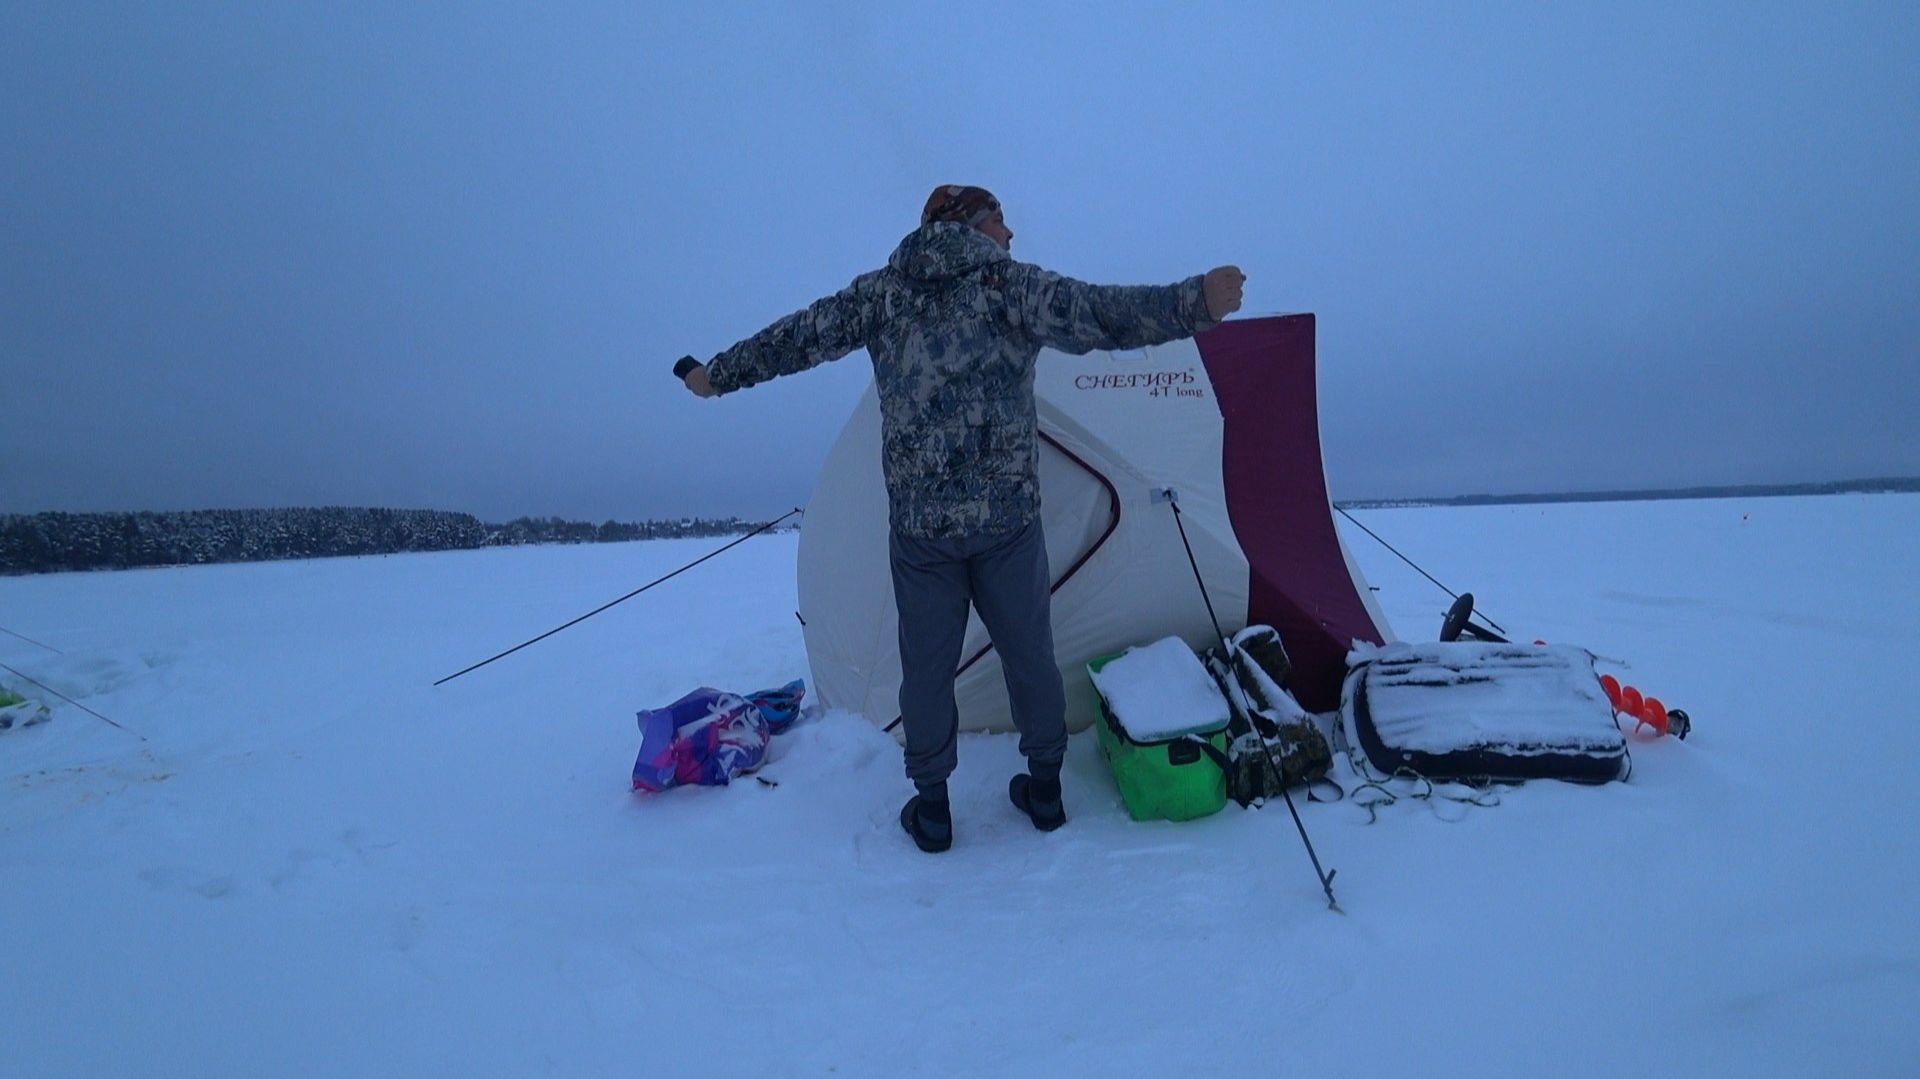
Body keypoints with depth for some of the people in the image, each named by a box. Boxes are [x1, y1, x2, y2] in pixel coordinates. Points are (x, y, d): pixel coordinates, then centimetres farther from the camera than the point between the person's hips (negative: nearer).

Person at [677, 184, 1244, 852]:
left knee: (927, 665, 13)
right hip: (1008, 517, -1)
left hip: (919, 523, 2)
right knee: (1029, 653, 16)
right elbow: (1095, 315, -18)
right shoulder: (1010, 284, -2)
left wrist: (718, 375, 25)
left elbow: (798, 339, 13)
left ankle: (931, 809, 23)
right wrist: (1194, 304, -22)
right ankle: (1045, 788, 30)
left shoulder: (882, 292, 7)